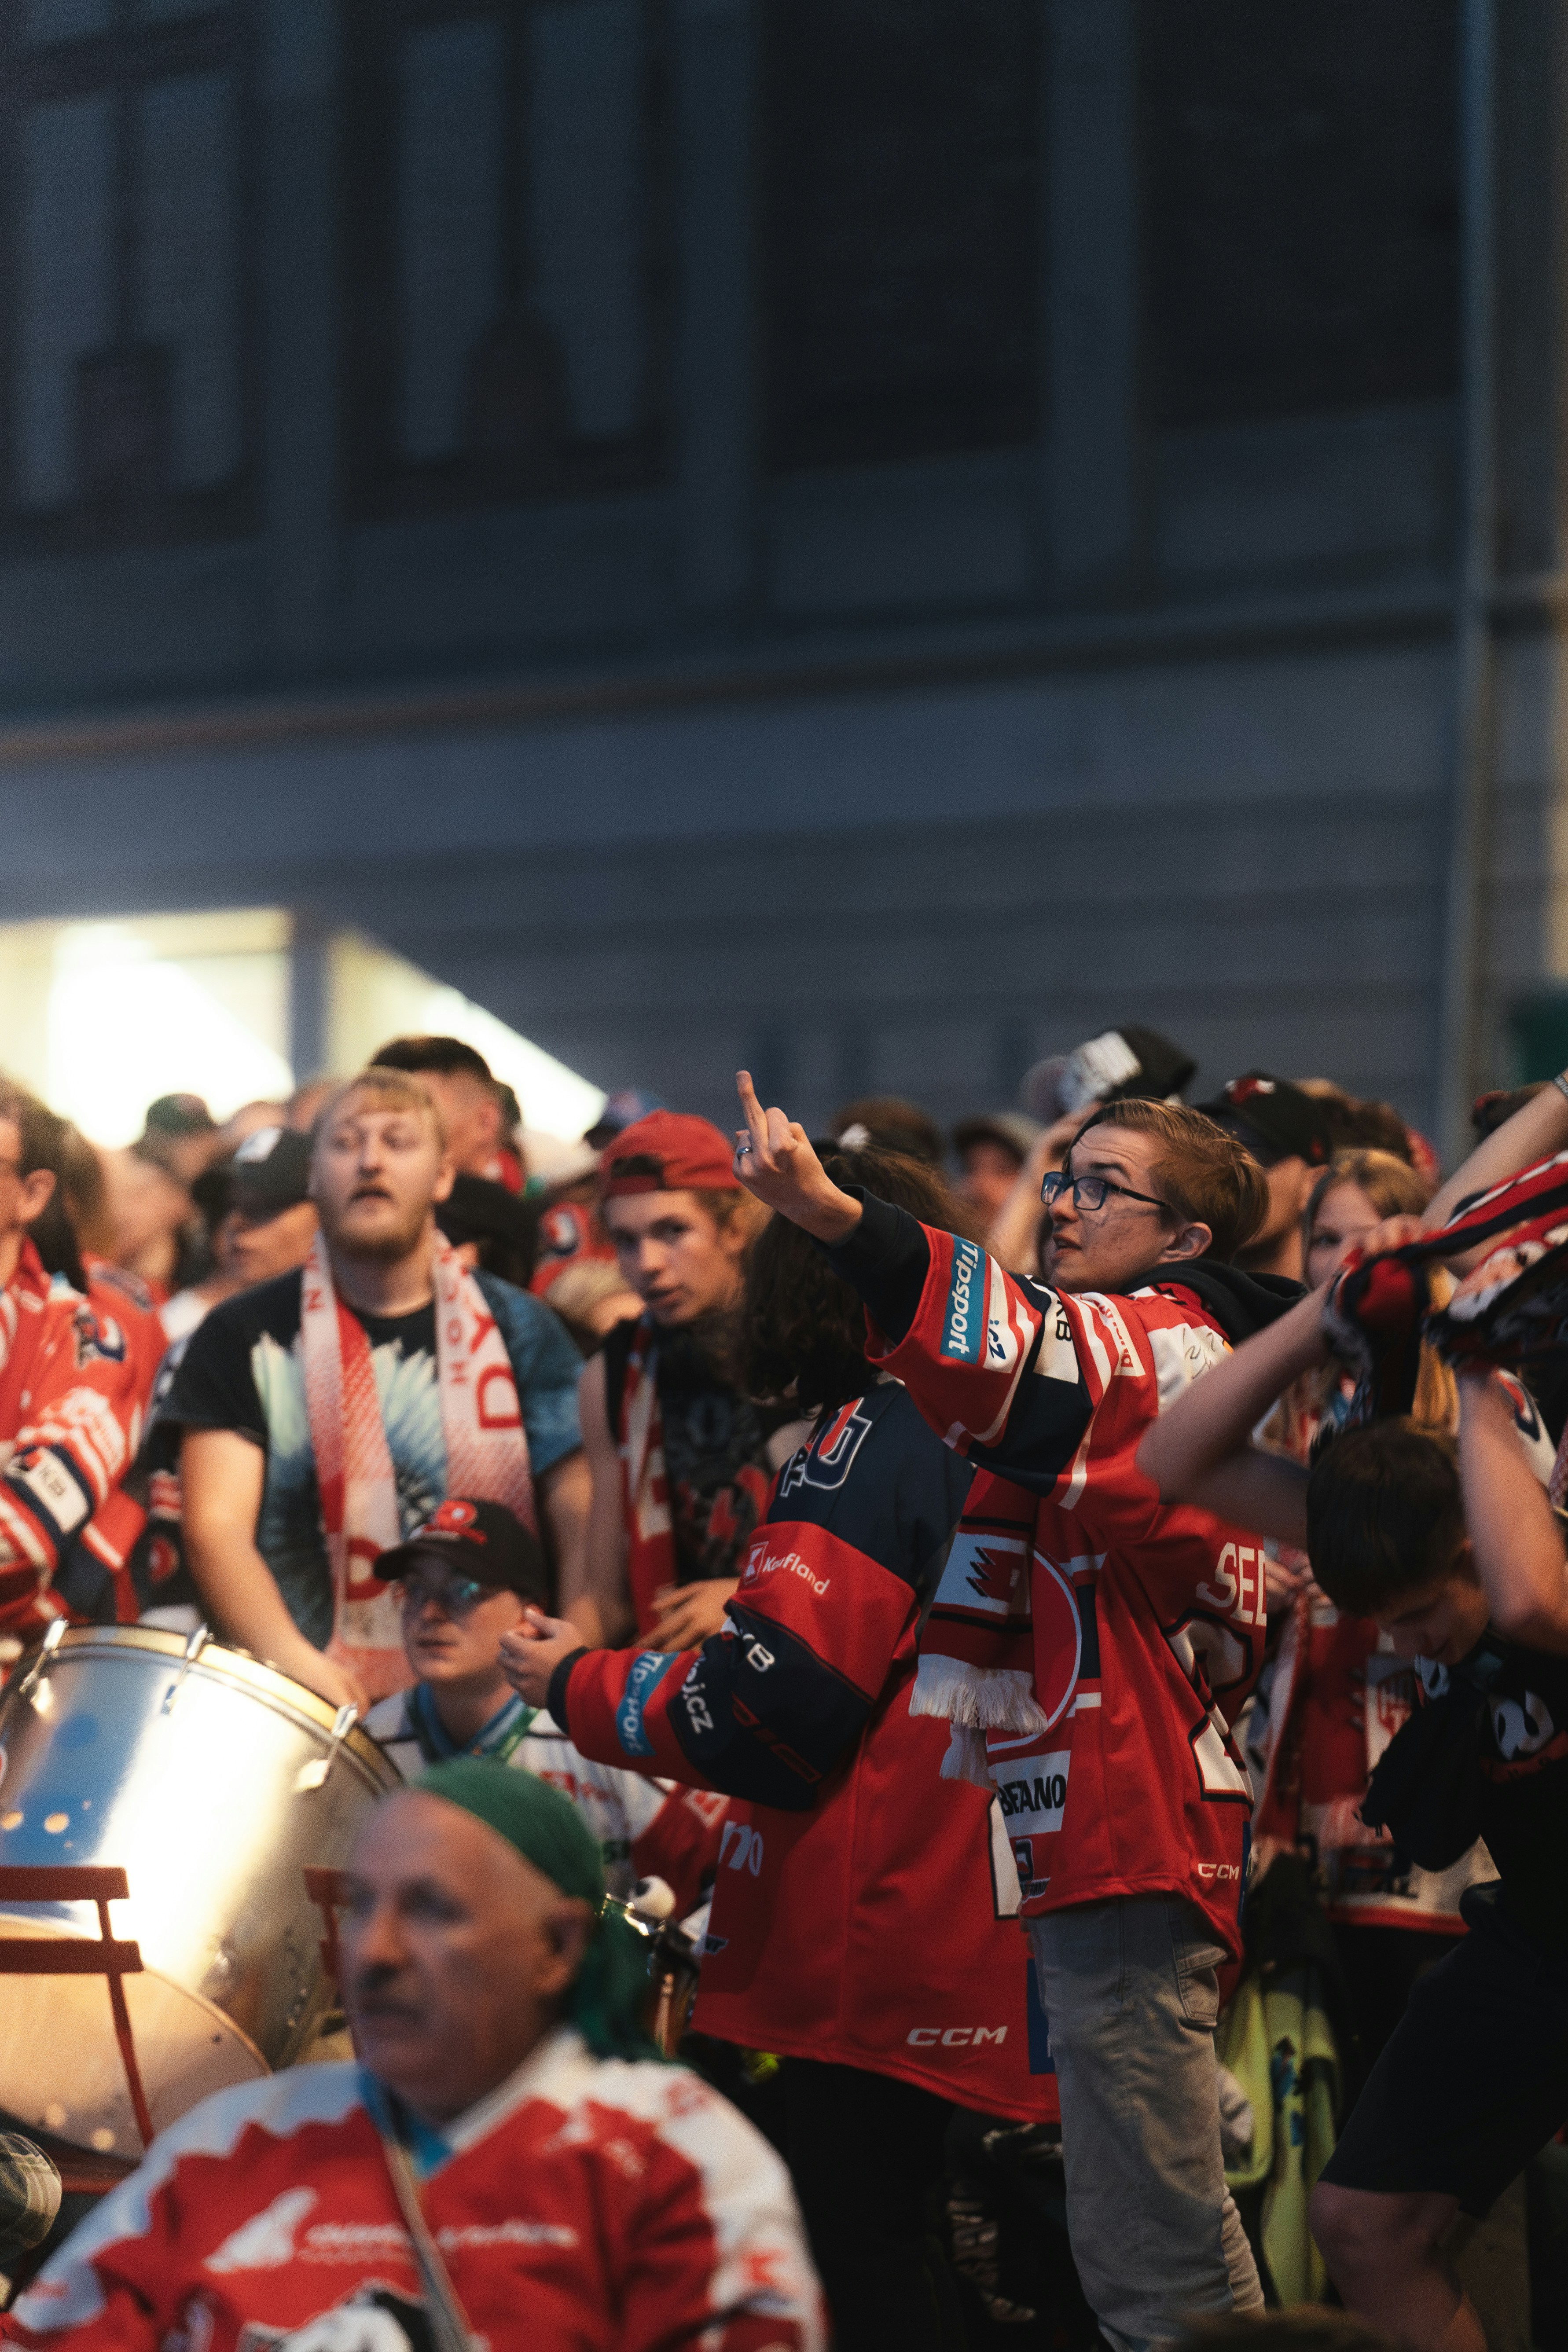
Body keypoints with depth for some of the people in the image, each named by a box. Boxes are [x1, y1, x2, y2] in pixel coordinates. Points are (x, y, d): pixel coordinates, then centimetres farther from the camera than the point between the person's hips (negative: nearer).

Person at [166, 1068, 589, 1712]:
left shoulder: (518, 1331, 11)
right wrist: (290, 1660, -19)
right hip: (308, 1708, -1)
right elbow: (216, 1527, -2)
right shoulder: (244, 1338, 7)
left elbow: (583, 1517, 6)